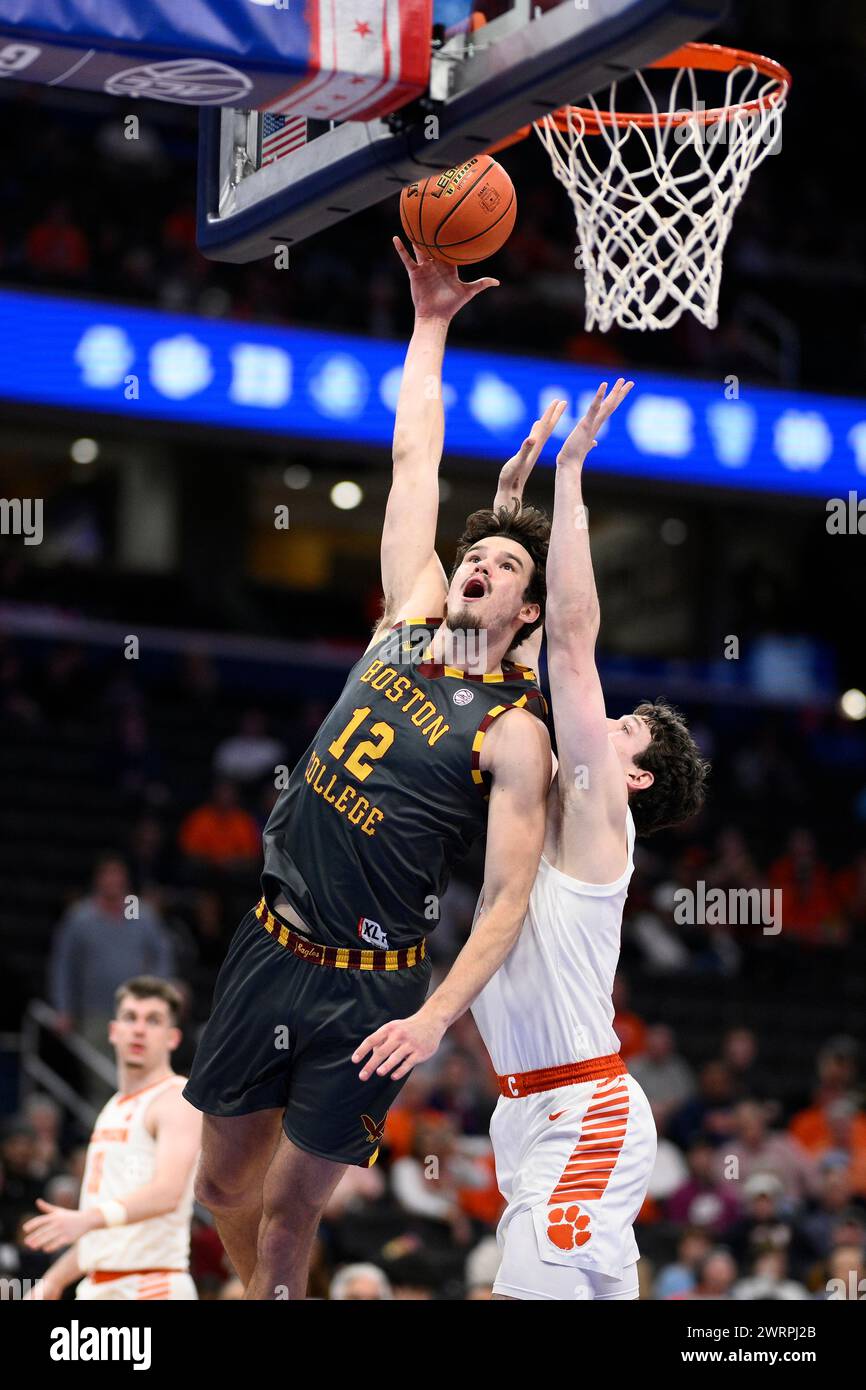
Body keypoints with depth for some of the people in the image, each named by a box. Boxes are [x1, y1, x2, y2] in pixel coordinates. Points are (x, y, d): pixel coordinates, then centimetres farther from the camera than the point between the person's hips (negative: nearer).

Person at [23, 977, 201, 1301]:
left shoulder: (178, 1100, -8)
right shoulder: (115, 1109, 20)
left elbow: (168, 1192, -25)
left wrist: (87, 1219, -38)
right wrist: (53, 1281, 26)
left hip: (151, 1286, -9)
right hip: (97, 1287, 9)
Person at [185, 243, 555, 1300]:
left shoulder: (514, 734, -9)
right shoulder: (406, 626, 5)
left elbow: (508, 899, -13)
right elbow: (414, 459, 8)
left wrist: (435, 1017, -24)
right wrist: (431, 319, 9)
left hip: (368, 986, -5)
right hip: (268, 946, 5)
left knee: (292, 1204, 0)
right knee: (224, 1182, 12)